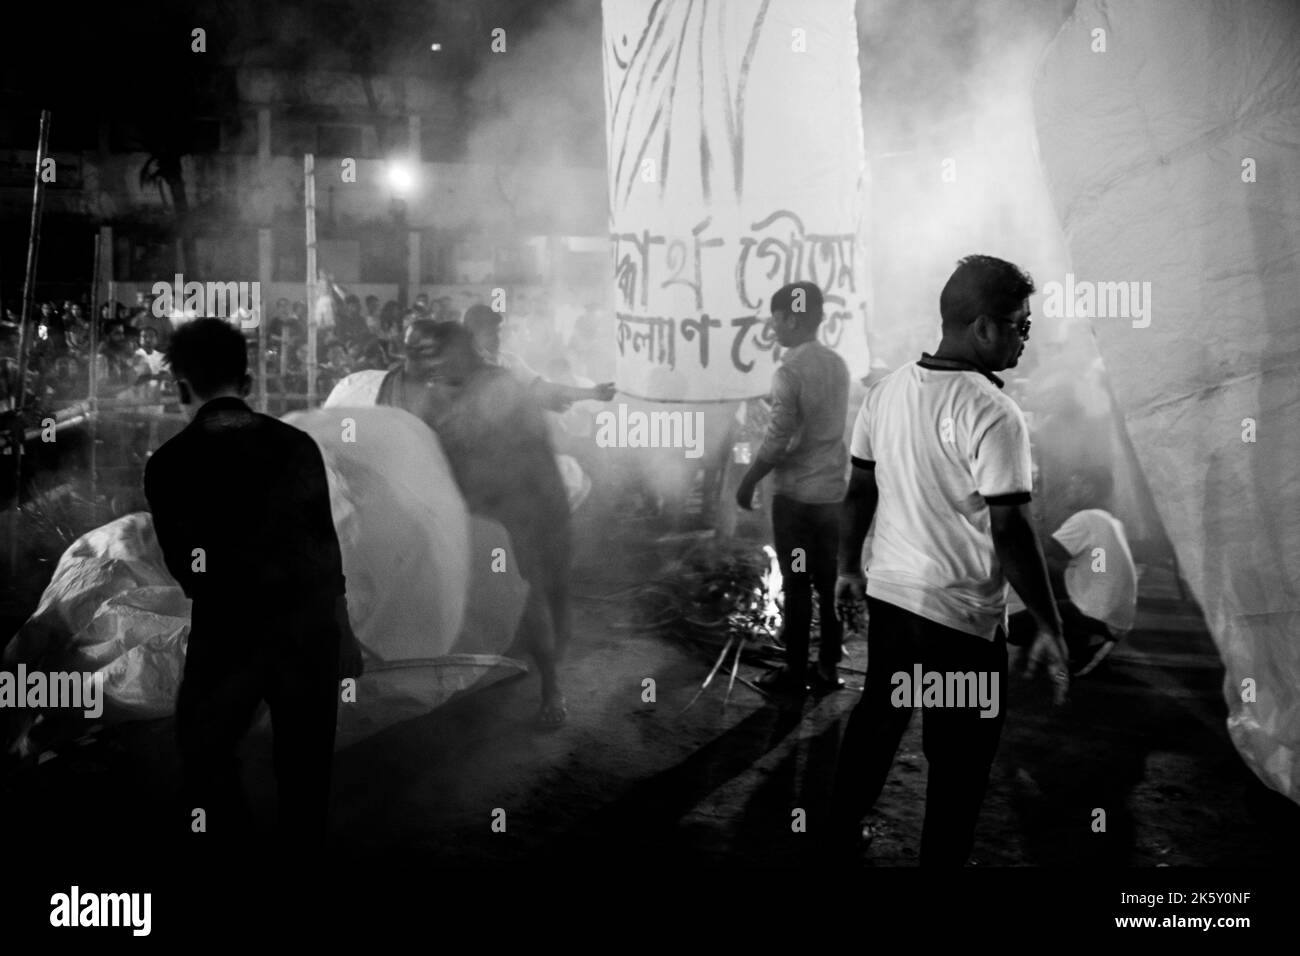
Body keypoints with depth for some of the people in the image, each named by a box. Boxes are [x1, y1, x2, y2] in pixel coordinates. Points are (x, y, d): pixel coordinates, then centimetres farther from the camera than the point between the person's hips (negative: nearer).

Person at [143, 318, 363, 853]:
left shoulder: (169, 466, -8)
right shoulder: (297, 445, -1)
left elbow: (185, 570, -1)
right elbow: (325, 543, 6)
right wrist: (342, 629, 18)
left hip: (226, 634, -3)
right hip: (309, 628, 3)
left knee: (206, 760, 18)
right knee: (305, 774, 14)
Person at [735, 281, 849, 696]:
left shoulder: (790, 370, -16)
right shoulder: (837, 364, 6)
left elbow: (777, 440, -18)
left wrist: (747, 482, -6)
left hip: (796, 494, -6)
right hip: (833, 491, 6)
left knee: (796, 586, 2)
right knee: (830, 583, 11)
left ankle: (795, 673, 9)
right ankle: (829, 668, 18)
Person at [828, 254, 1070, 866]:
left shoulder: (888, 389, 0)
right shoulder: (993, 415, -21)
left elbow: (859, 491, 8)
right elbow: (1009, 531, -22)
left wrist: (849, 569, 20)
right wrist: (1050, 627, -15)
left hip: (888, 591, 7)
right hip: (962, 612, -7)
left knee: (876, 716, 24)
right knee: (960, 757, 7)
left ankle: (841, 835, 39)